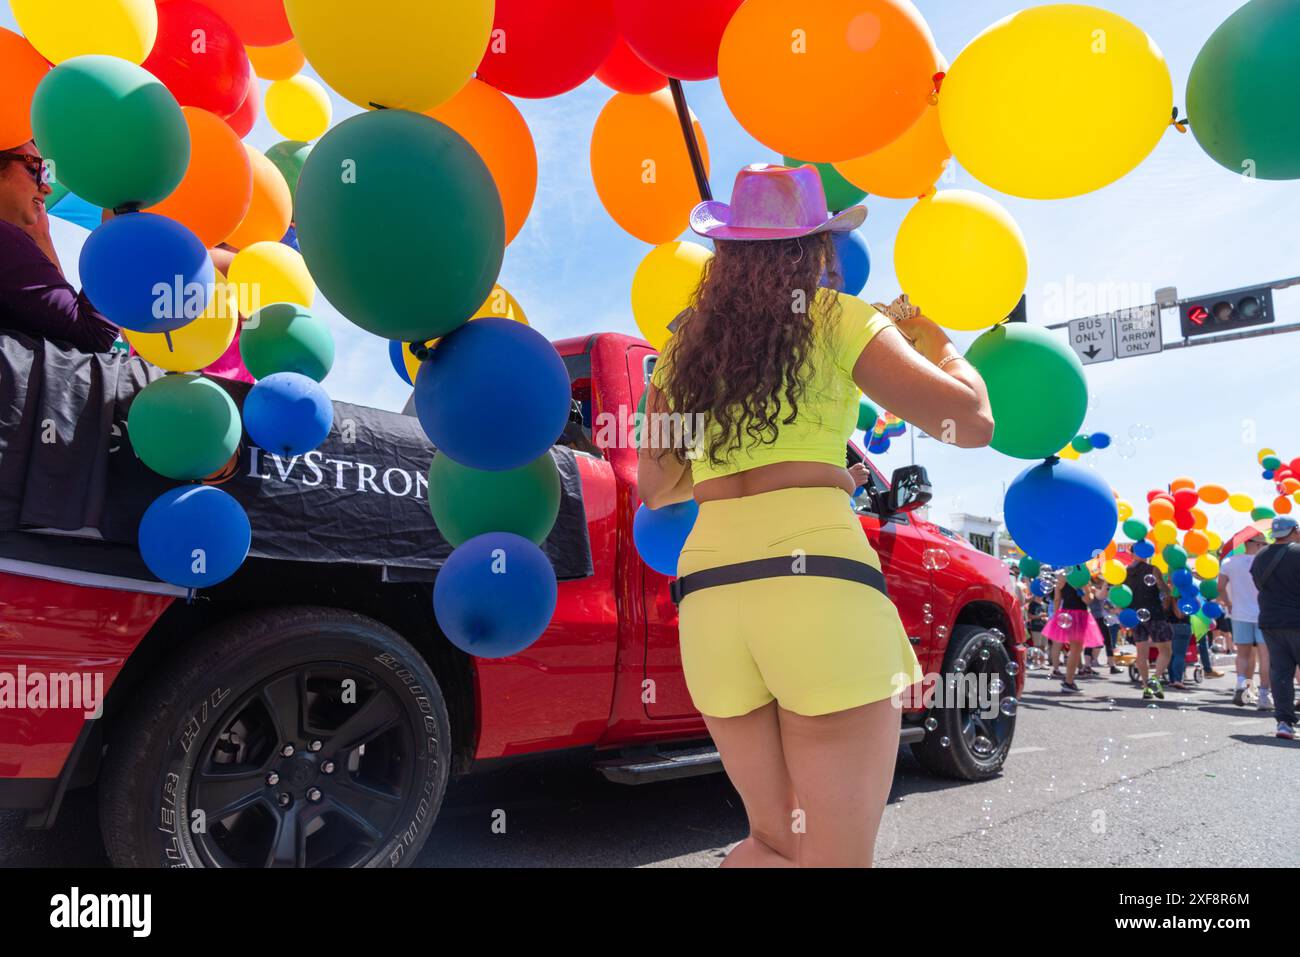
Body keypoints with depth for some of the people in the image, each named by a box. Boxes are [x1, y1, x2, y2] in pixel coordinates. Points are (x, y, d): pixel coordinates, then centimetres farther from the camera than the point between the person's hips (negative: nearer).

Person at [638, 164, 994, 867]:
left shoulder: (682, 348, 18)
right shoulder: (836, 319, 5)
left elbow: (655, 487, 24)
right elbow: (972, 421, 3)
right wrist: (933, 340, 21)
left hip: (708, 590, 5)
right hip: (821, 580, -5)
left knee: (777, 842, 21)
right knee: (835, 856, 6)